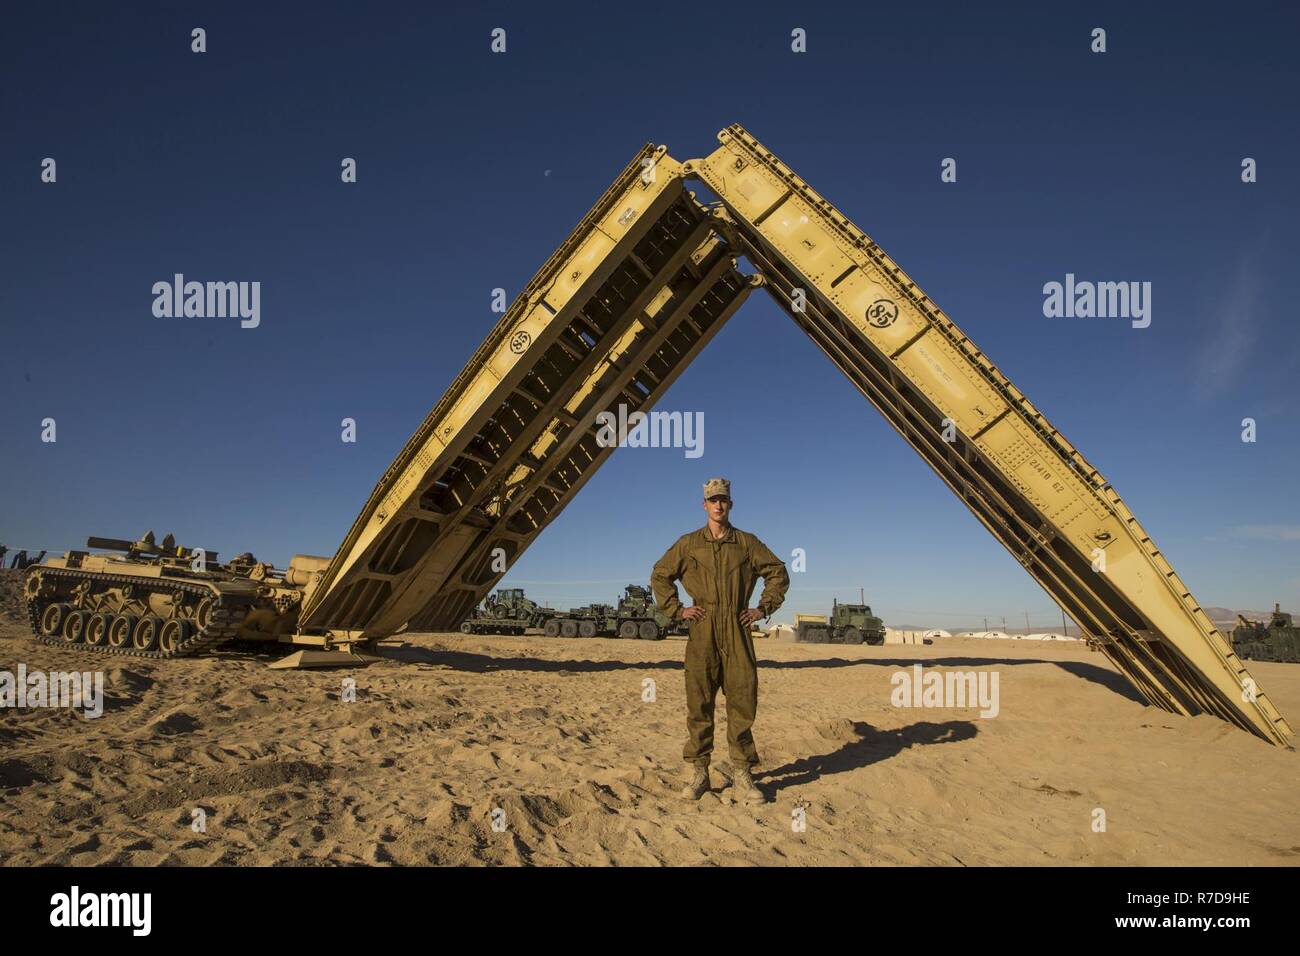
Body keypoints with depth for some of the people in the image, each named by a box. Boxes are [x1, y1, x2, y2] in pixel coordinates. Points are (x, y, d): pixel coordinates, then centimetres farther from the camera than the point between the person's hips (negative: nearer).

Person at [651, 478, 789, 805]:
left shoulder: (747, 543, 9)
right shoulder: (688, 544, 9)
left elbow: (778, 573, 17)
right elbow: (659, 575, 16)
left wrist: (763, 608, 8)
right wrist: (676, 609, 6)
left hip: (737, 632, 1)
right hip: (702, 633, 0)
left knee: (742, 701, -1)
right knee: (699, 703, 0)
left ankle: (742, 777, 8)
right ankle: (699, 774, 10)